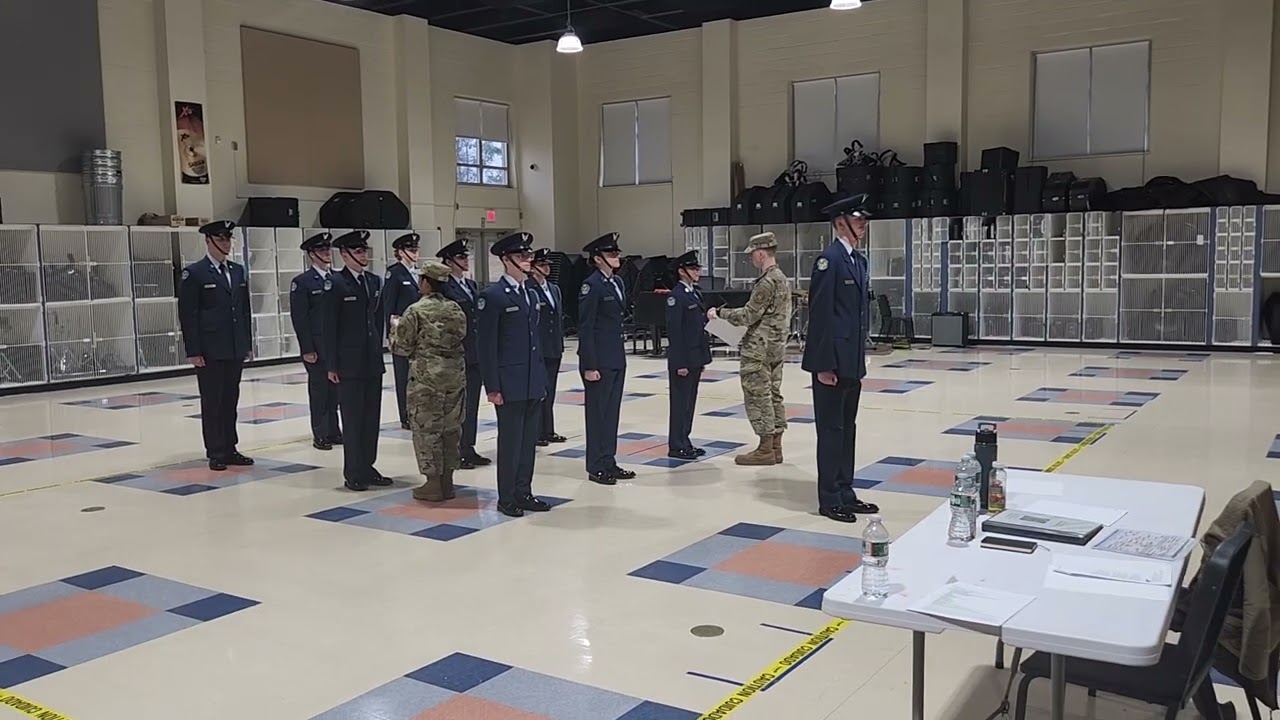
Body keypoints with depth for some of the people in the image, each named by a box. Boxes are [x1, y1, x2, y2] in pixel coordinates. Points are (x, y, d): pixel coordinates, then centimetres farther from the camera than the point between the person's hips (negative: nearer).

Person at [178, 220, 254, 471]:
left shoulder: (238, 271, 13)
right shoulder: (194, 273, -5)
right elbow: (187, 315, -8)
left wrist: (248, 344, 11)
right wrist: (193, 351, -13)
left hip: (235, 349, 6)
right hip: (209, 351, -5)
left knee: (230, 400, 10)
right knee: (212, 402, 2)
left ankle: (230, 450, 17)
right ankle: (215, 453, 9)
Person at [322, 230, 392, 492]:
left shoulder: (375, 281, 11)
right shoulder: (336, 283, -7)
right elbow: (329, 327, -8)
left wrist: (379, 351, 11)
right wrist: (331, 365, -10)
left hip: (373, 361, 6)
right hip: (349, 362, -6)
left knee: (372, 418, 9)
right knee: (353, 419, 0)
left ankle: (367, 468, 18)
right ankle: (353, 473, 8)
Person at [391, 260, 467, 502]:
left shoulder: (415, 312, -11)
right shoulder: (456, 309, 6)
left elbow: (401, 348, -7)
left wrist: (395, 329, 11)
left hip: (426, 378, -6)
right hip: (455, 376, 6)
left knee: (426, 430, 4)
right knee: (450, 428, 12)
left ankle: (434, 484, 7)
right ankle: (447, 481, 20)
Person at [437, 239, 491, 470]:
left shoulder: (472, 285, 14)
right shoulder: (445, 287, -11)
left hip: (475, 353, 8)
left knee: (472, 403, 12)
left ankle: (469, 449, 21)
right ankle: (455, 453, 9)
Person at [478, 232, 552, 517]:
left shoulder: (531, 294, 14)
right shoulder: (492, 296, -9)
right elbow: (487, 346, -11)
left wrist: (542, 378, 14)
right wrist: (492, 387, -14)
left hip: (534, 382, 7)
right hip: (509, 382, -7)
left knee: (529, 440, 11)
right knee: (510, 440, 1)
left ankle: (524, 492, 22)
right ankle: (507, 498, 13)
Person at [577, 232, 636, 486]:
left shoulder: (617, 282, 11)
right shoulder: (591, 286, -13)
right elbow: (585, 328, -15)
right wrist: (589, 366, -17)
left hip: (617, 358, 8)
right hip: (598, 360, -8)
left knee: (612, 411, 13)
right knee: (598, 412, 1)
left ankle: (609, 462, 22)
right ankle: (596, 467, 11)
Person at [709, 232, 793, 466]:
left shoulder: (766, 282, -18)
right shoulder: (781, 278, 13)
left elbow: (748, 315, -19)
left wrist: (720, 313, -8)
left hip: (759, 350, -10)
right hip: (776, 348, 10)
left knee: (758, 397, -3)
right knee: (773, 395, 12)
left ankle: (765, 450, 1)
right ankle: (775, 446, 17)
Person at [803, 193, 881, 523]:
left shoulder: (859, 260, 13)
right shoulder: (829, 259, -14)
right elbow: (820, 314, -18)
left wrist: (860, 355, 14)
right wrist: (823, 364, -20)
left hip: (852, 359, 9)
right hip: (832, 361, -9)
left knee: (847, 428, 14)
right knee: (831, 429, 0)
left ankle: (845, 493, 23)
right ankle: (829, 500, 9)